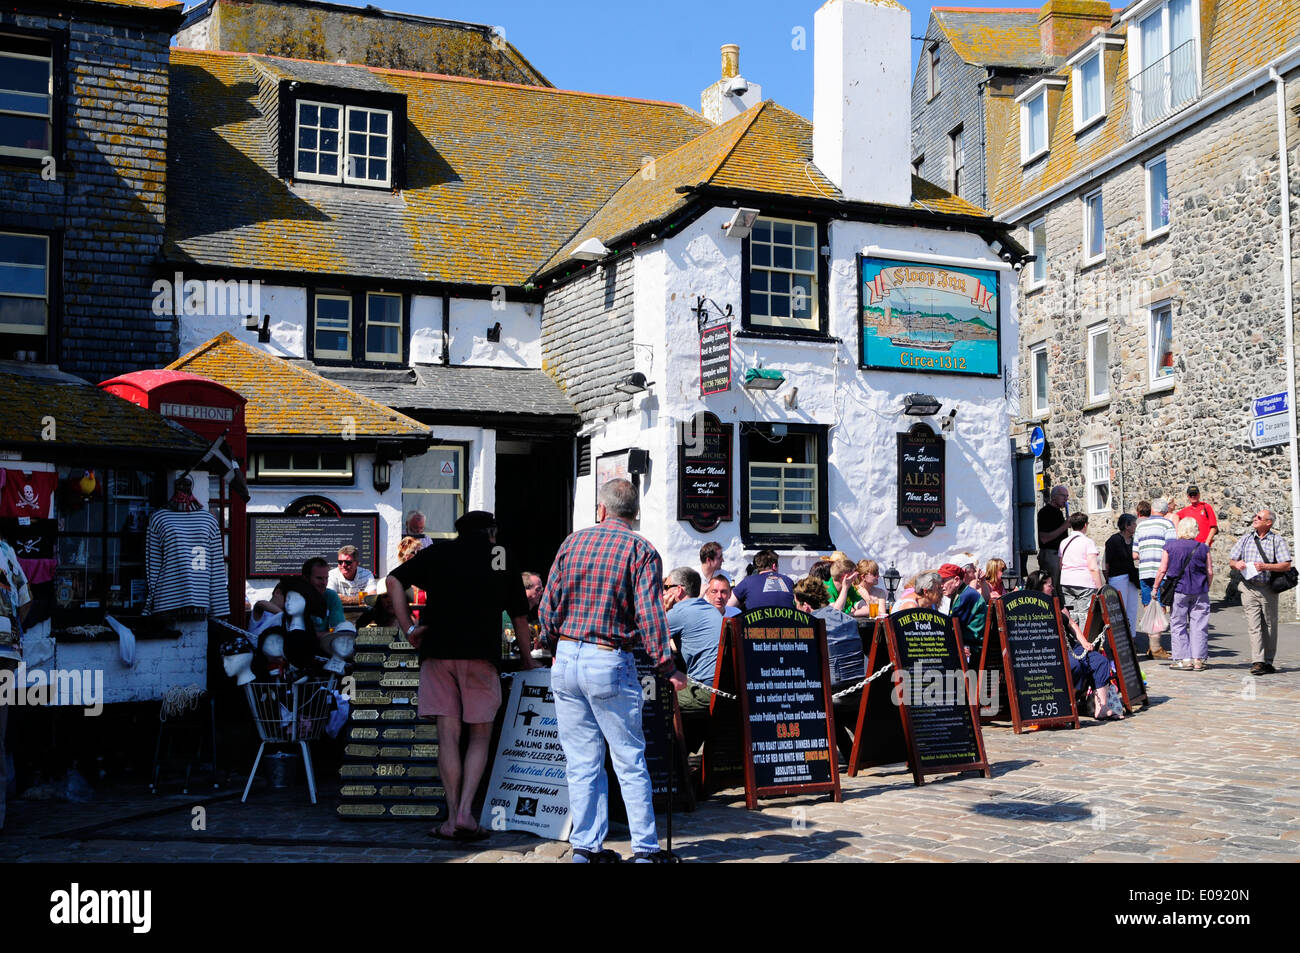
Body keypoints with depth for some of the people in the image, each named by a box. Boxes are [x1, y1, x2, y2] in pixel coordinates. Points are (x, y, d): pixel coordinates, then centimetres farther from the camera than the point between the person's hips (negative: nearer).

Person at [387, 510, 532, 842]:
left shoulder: (439, 552, 13)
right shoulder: (502, 559, 13)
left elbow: (394, 580, 5)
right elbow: (519, 616, 17)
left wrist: (408, 629, 6)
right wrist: (528, 661, 27)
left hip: (437, 652, 1)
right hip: (481, 653, -1)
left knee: (448, 736, 4)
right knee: (480, 737, 7)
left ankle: (453, 818, 3)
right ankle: (465, 813, -5)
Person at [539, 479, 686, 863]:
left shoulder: (572, 543, 5)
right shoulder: (642, 551, -5)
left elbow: (548, 606, 6)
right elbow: (649, 615, -13)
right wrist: (668, 668, -9)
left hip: (566, 660, 3)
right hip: (610, 663, -3)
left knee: (581, 761, 10)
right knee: (630, 760, 6)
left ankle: (586, 846, 14)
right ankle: (645, 848, 9)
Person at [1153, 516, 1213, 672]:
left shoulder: (1170, 546, -3)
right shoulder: (1203, 548, 0)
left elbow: (1162, 570, -3)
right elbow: (1210, 572, 3)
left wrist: (1155, 588, 8)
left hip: (1178, 590, -1)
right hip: (1199, 592, 1)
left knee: (1178, 626, 5)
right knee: (1199, 626, 6)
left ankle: (1184, 659, 1)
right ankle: (1198, 660, 6)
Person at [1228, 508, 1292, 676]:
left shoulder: (1277, 540, 2)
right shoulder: (1246, 539, 12)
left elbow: (1286, 565, -6)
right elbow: (1231, 560, 16)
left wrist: (1265, 566, -19)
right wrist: (1236, 564, -7)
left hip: (1269, 589, -1)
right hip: (1249, 588, 1)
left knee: (1269, 626, 6)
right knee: (1254, 625, -8)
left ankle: (1268, 661, 16)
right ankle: (1257, 662, -12)